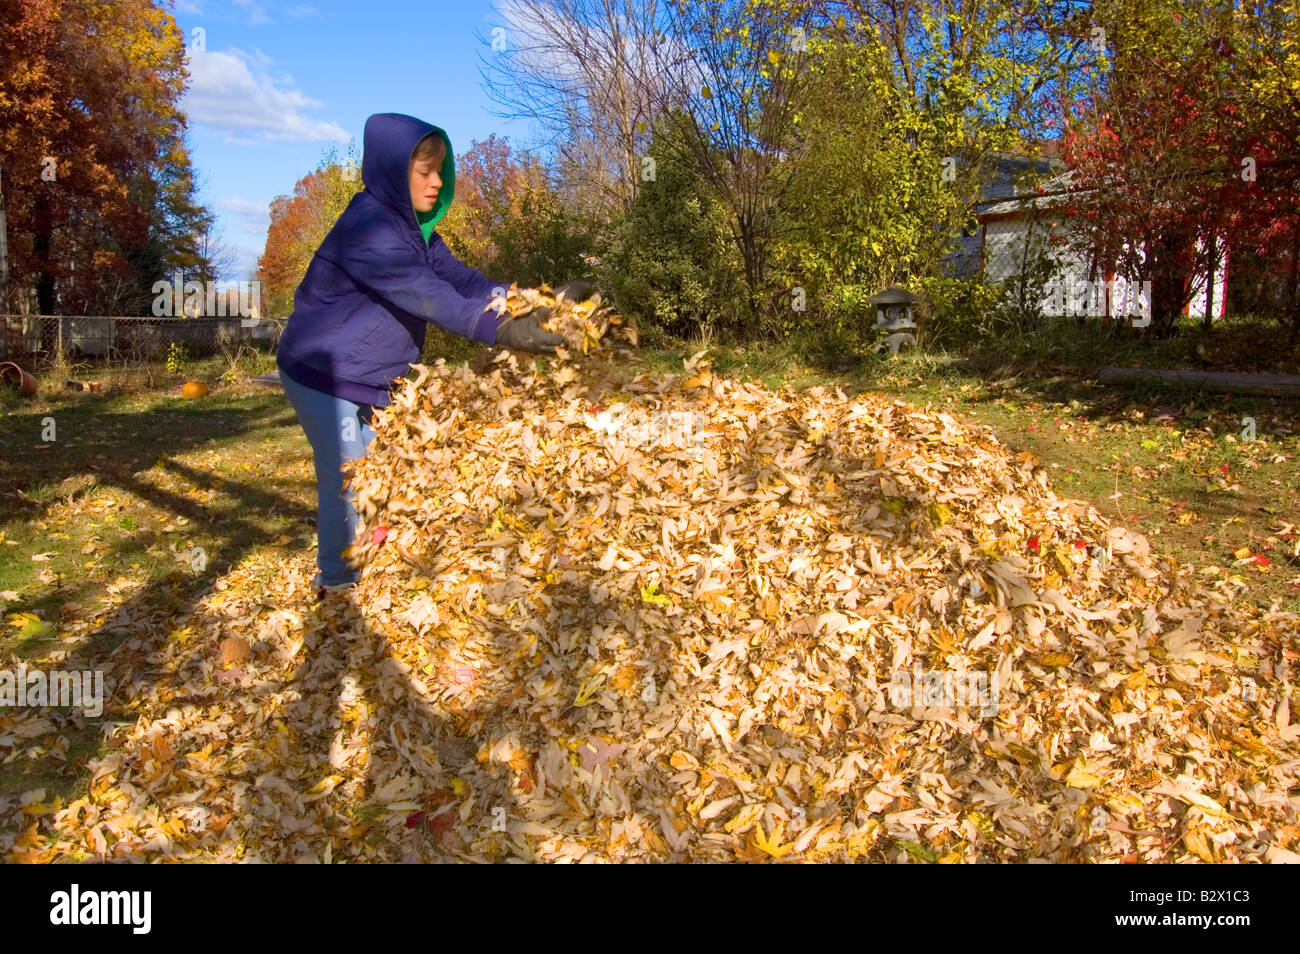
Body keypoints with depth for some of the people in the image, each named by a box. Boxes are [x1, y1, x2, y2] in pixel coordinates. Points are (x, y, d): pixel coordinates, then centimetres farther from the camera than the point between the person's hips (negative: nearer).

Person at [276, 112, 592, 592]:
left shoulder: (414, 227, 6)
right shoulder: (367, 227, -24)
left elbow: (460, 279, -4)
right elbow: (425, 295, -36)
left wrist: (540, 299, -17)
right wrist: (500, 330, -46)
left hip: (368, 379, 9)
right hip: (324, 377, -9)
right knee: (346, 483, -2)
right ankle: (336, 583, 16)